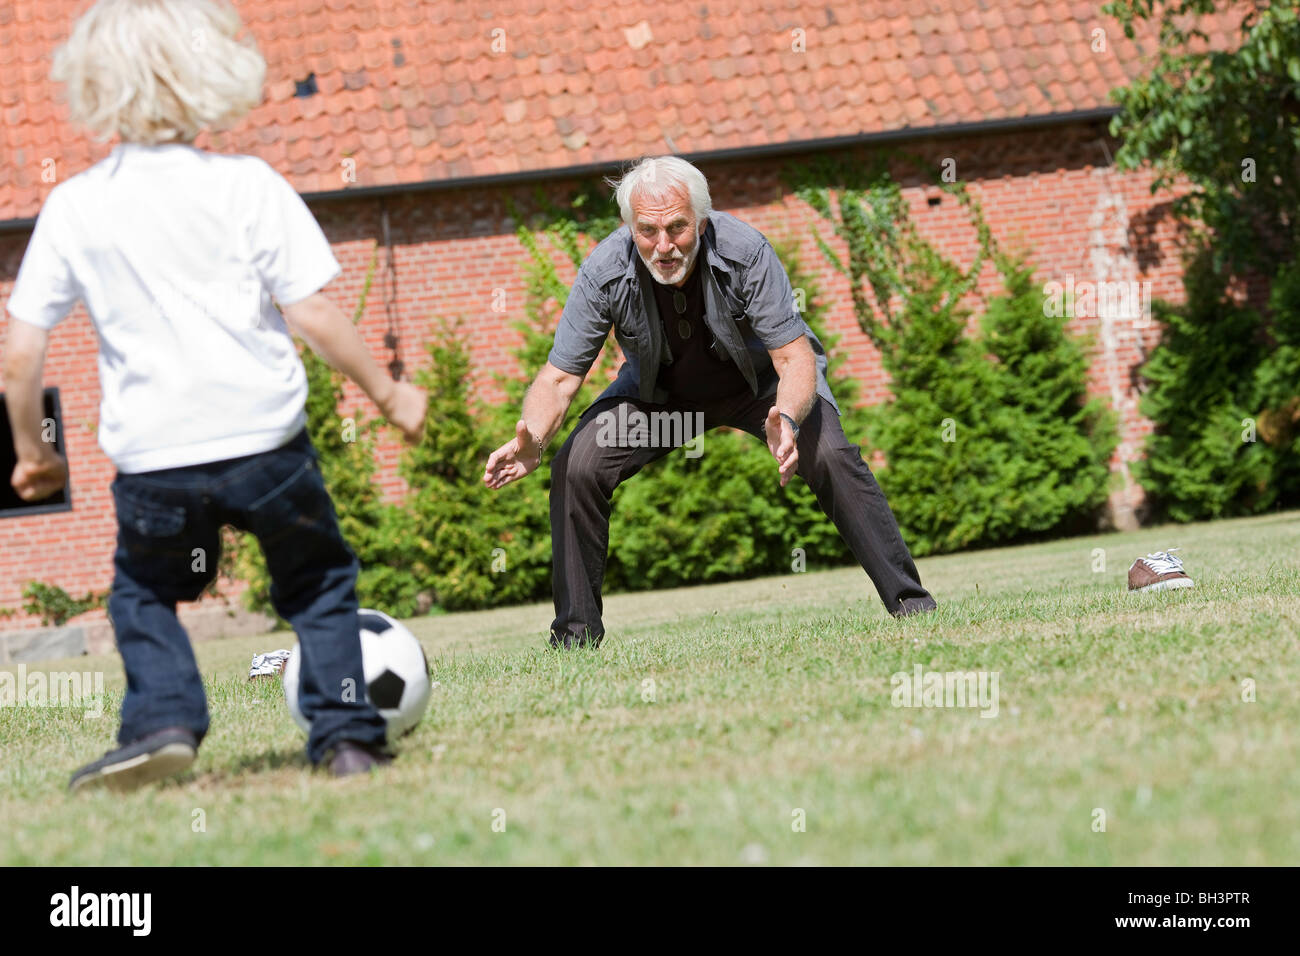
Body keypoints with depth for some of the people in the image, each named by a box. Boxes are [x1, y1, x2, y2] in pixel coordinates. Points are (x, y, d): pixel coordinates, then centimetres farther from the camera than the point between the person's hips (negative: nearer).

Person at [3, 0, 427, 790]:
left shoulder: (72, 207, 2)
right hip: (265, 435, -1)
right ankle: (347, 733, 9)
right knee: (318, 582, 19)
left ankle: (163, 720, 2)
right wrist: (388, 391, 6)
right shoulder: (248, 187, -4)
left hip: (152, 456, 1)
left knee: (144, 591, 23)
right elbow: (312, 313, -7)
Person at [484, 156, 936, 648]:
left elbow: (795, 356, -32)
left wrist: (787, 420, -54)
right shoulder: (603, 273, -30)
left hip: (759, 376, -2)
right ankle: (575, 635, -1)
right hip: (658, 391, 2)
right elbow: (559, 376, -23)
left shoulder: (745, 251, -34)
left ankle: (909, 600, -12)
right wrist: (532, 439, -44)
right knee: (574, 468, -16)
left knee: (829, 456, -25)